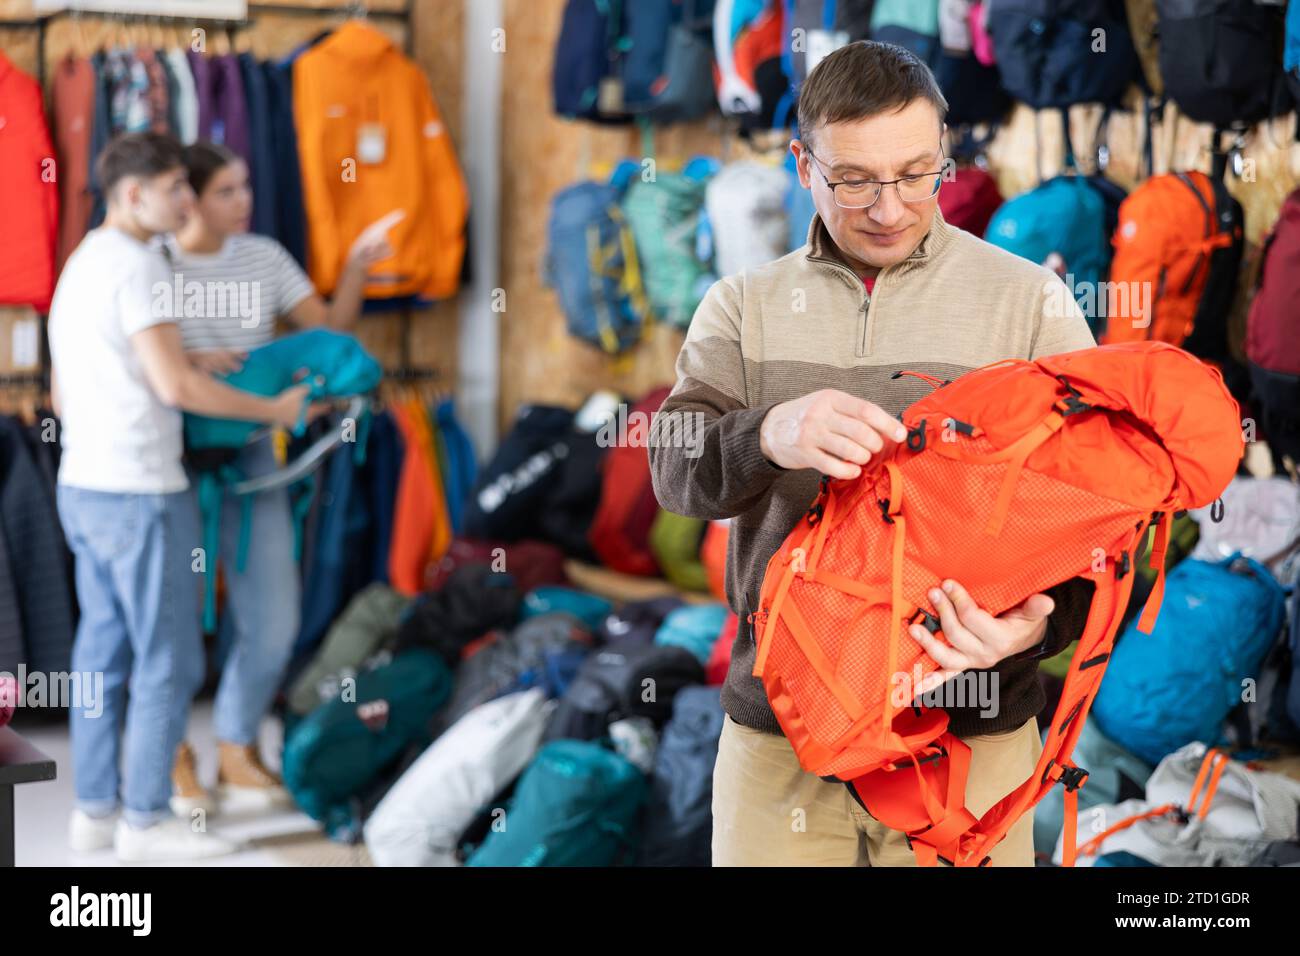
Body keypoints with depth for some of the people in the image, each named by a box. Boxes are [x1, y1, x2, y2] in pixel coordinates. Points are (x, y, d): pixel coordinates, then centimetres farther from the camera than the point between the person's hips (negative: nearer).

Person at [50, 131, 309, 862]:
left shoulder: (80, 265, 16)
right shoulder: (137, 264, -14)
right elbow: (175, 384, -21)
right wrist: (273, 410, -10)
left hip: (83, 487, 9)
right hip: (140, 492, -9)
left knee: (103, 653, 12)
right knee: (167, 661, -2)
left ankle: (96, 810, 17)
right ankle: (146, 819, 3)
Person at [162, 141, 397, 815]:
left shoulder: (263, 257, 5)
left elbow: (329, 328, 5)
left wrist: (357, 264, -8)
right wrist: (182, 360, -23)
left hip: (250, 456, 4)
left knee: (274, 618, 5)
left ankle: (236, 746, 24)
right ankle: (174, 752, 24)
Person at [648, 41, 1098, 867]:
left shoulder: (1030, 300, 4)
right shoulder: (744, 305, 8)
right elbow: (678, 466, -6)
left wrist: (1044, 616, -22)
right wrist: (770, 435, -29)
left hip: (969, 733, -1)